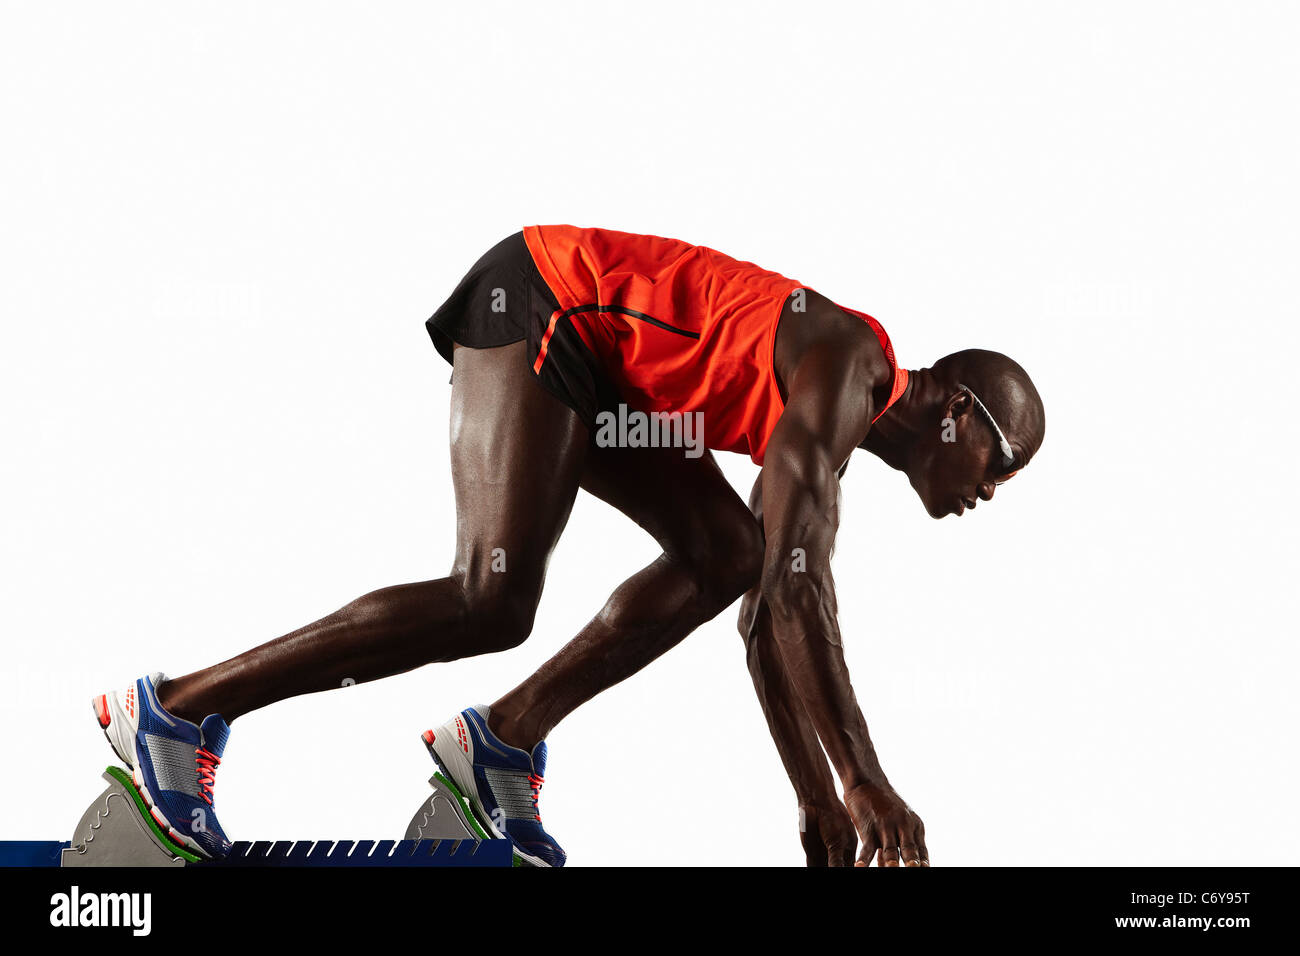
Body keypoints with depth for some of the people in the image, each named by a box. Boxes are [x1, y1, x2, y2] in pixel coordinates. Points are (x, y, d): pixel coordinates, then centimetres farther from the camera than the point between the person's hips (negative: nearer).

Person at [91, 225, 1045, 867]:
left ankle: (501, 742, -2)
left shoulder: (827, 434, 14)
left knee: (726, 553, 2)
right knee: (493, 601, -20)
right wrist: (868, 784, -25)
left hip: (591, 354, 10)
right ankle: (177, 708, -15)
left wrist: (818, 800, 14)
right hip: (540, 301, -10)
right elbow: (793, 586, -26)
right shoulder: (846, 364, -15)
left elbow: (771, 618, 16)